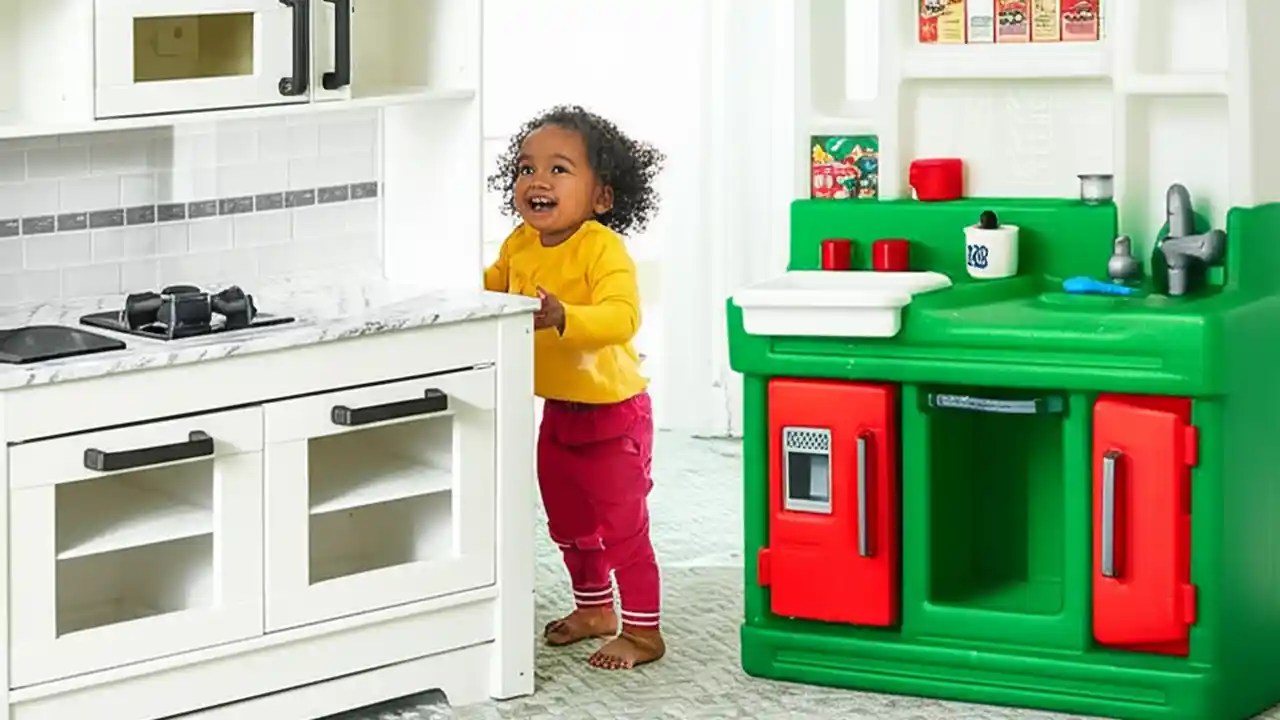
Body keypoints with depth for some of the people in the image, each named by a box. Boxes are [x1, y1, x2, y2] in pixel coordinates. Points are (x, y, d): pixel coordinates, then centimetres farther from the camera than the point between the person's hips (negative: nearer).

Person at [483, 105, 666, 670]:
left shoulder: (603, 248, -24)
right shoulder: (519, 244, -1)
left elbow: (621, 318, -38)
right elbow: (493, 285, 20)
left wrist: (562, 317, -50)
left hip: (612, 411, -8)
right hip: (557, 409, 8)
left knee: (621, 525, -2)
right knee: (567, 522, 20)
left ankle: (642, 630, 9)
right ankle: (594, 608, 38)